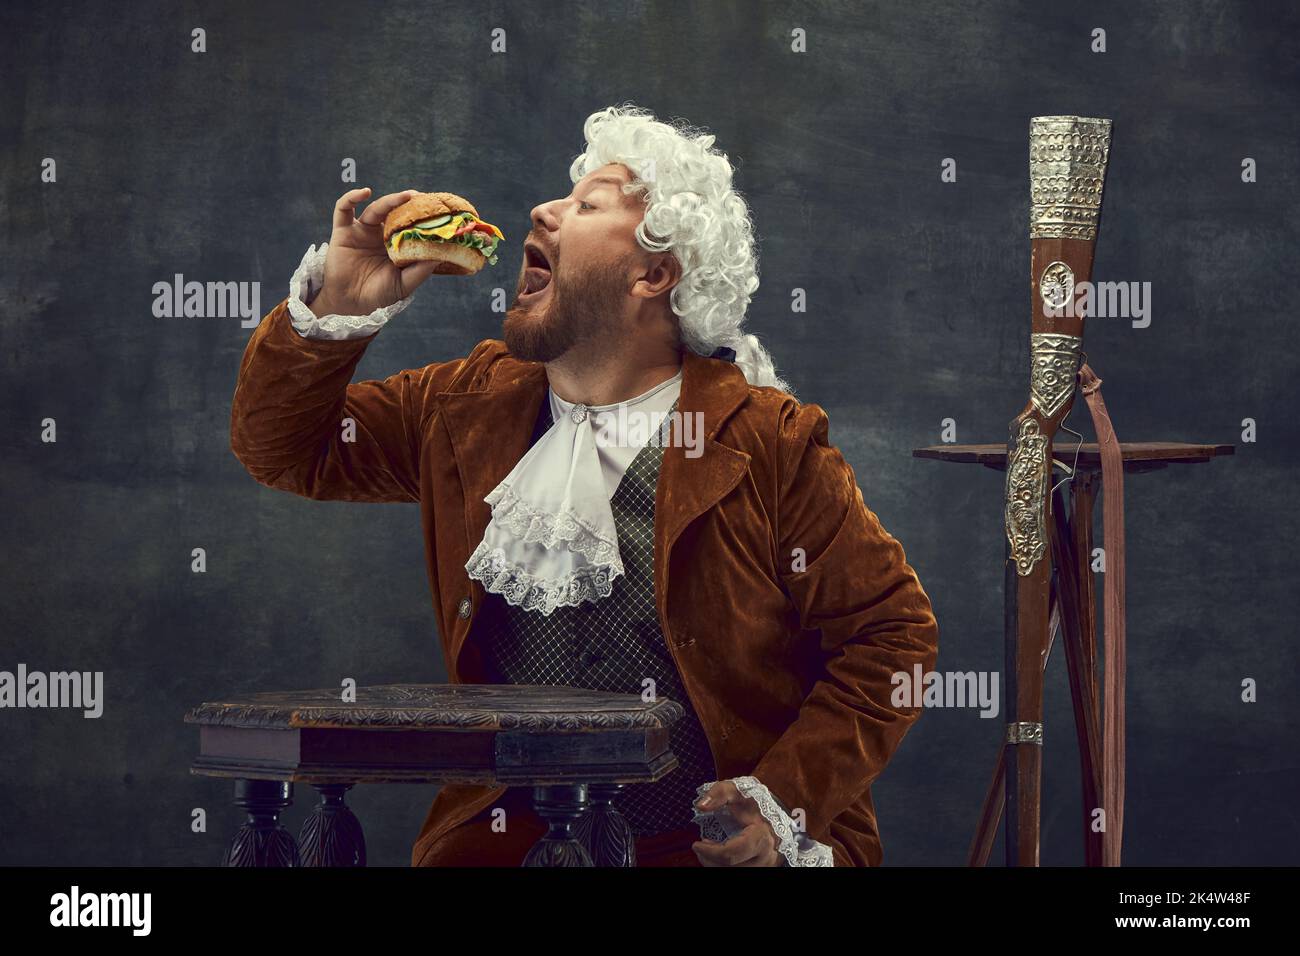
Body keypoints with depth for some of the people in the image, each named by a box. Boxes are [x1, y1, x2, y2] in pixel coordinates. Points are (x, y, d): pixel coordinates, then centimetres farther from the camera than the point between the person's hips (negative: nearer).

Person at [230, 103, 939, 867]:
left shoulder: (770, 443, -5)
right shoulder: (469, 404, 9)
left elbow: (894, 632, -2)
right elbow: (287, 451, 19)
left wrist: (786, 804, -11)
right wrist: (335, 311, 2)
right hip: (508, 834, 3)